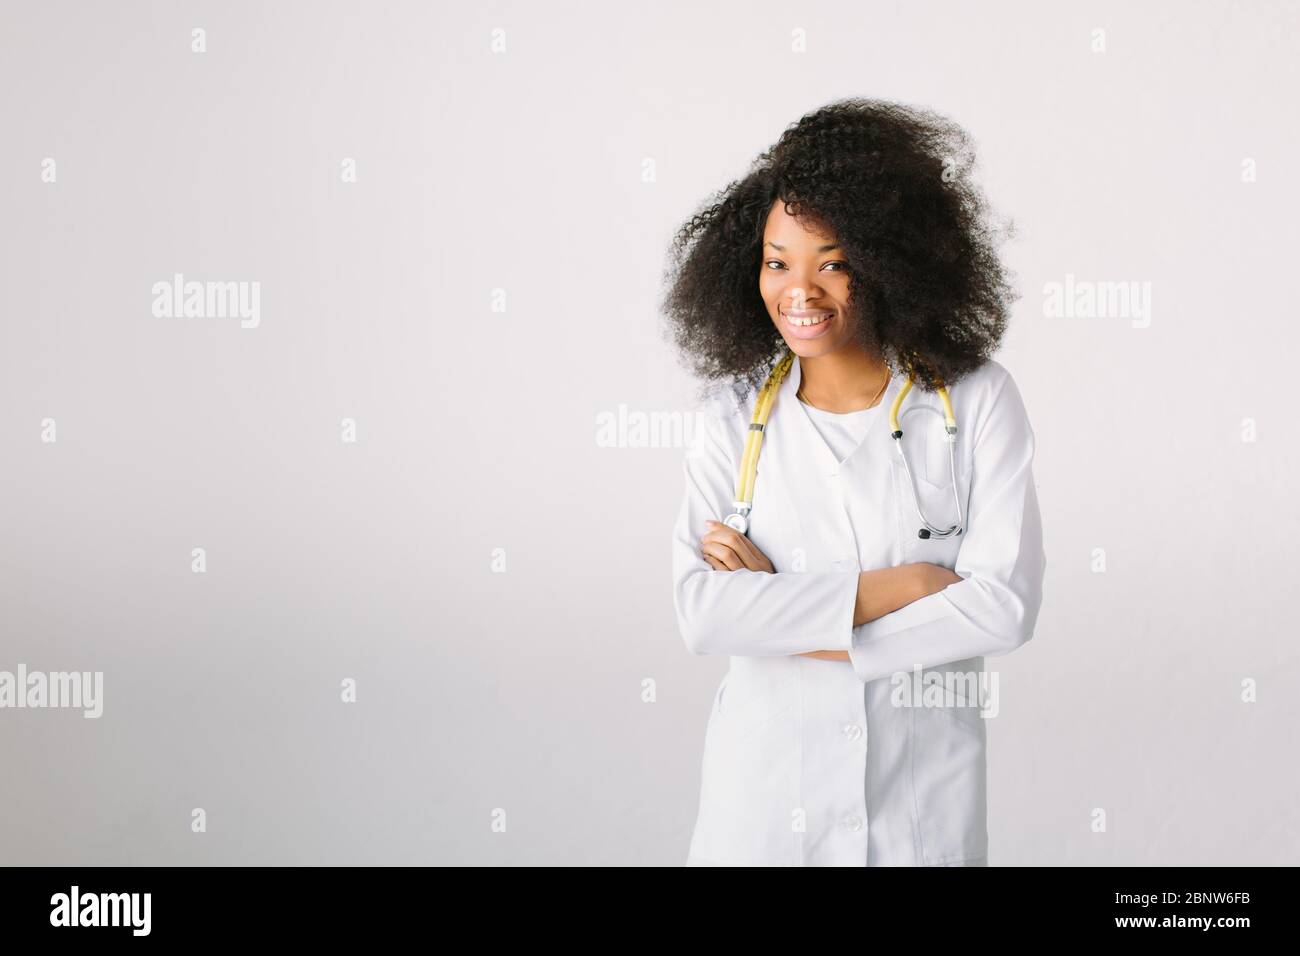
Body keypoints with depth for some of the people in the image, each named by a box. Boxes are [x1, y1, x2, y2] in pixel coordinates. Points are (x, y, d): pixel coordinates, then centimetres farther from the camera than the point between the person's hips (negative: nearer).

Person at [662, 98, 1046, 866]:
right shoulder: (734, 416, -3)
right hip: (764, 786, 1)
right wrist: (887, 588, -18)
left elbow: (1005, 605, -15)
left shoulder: (978, 401, -7)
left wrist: (781, 610, -14)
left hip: (923, 797, 0)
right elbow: (701, 611, -13)